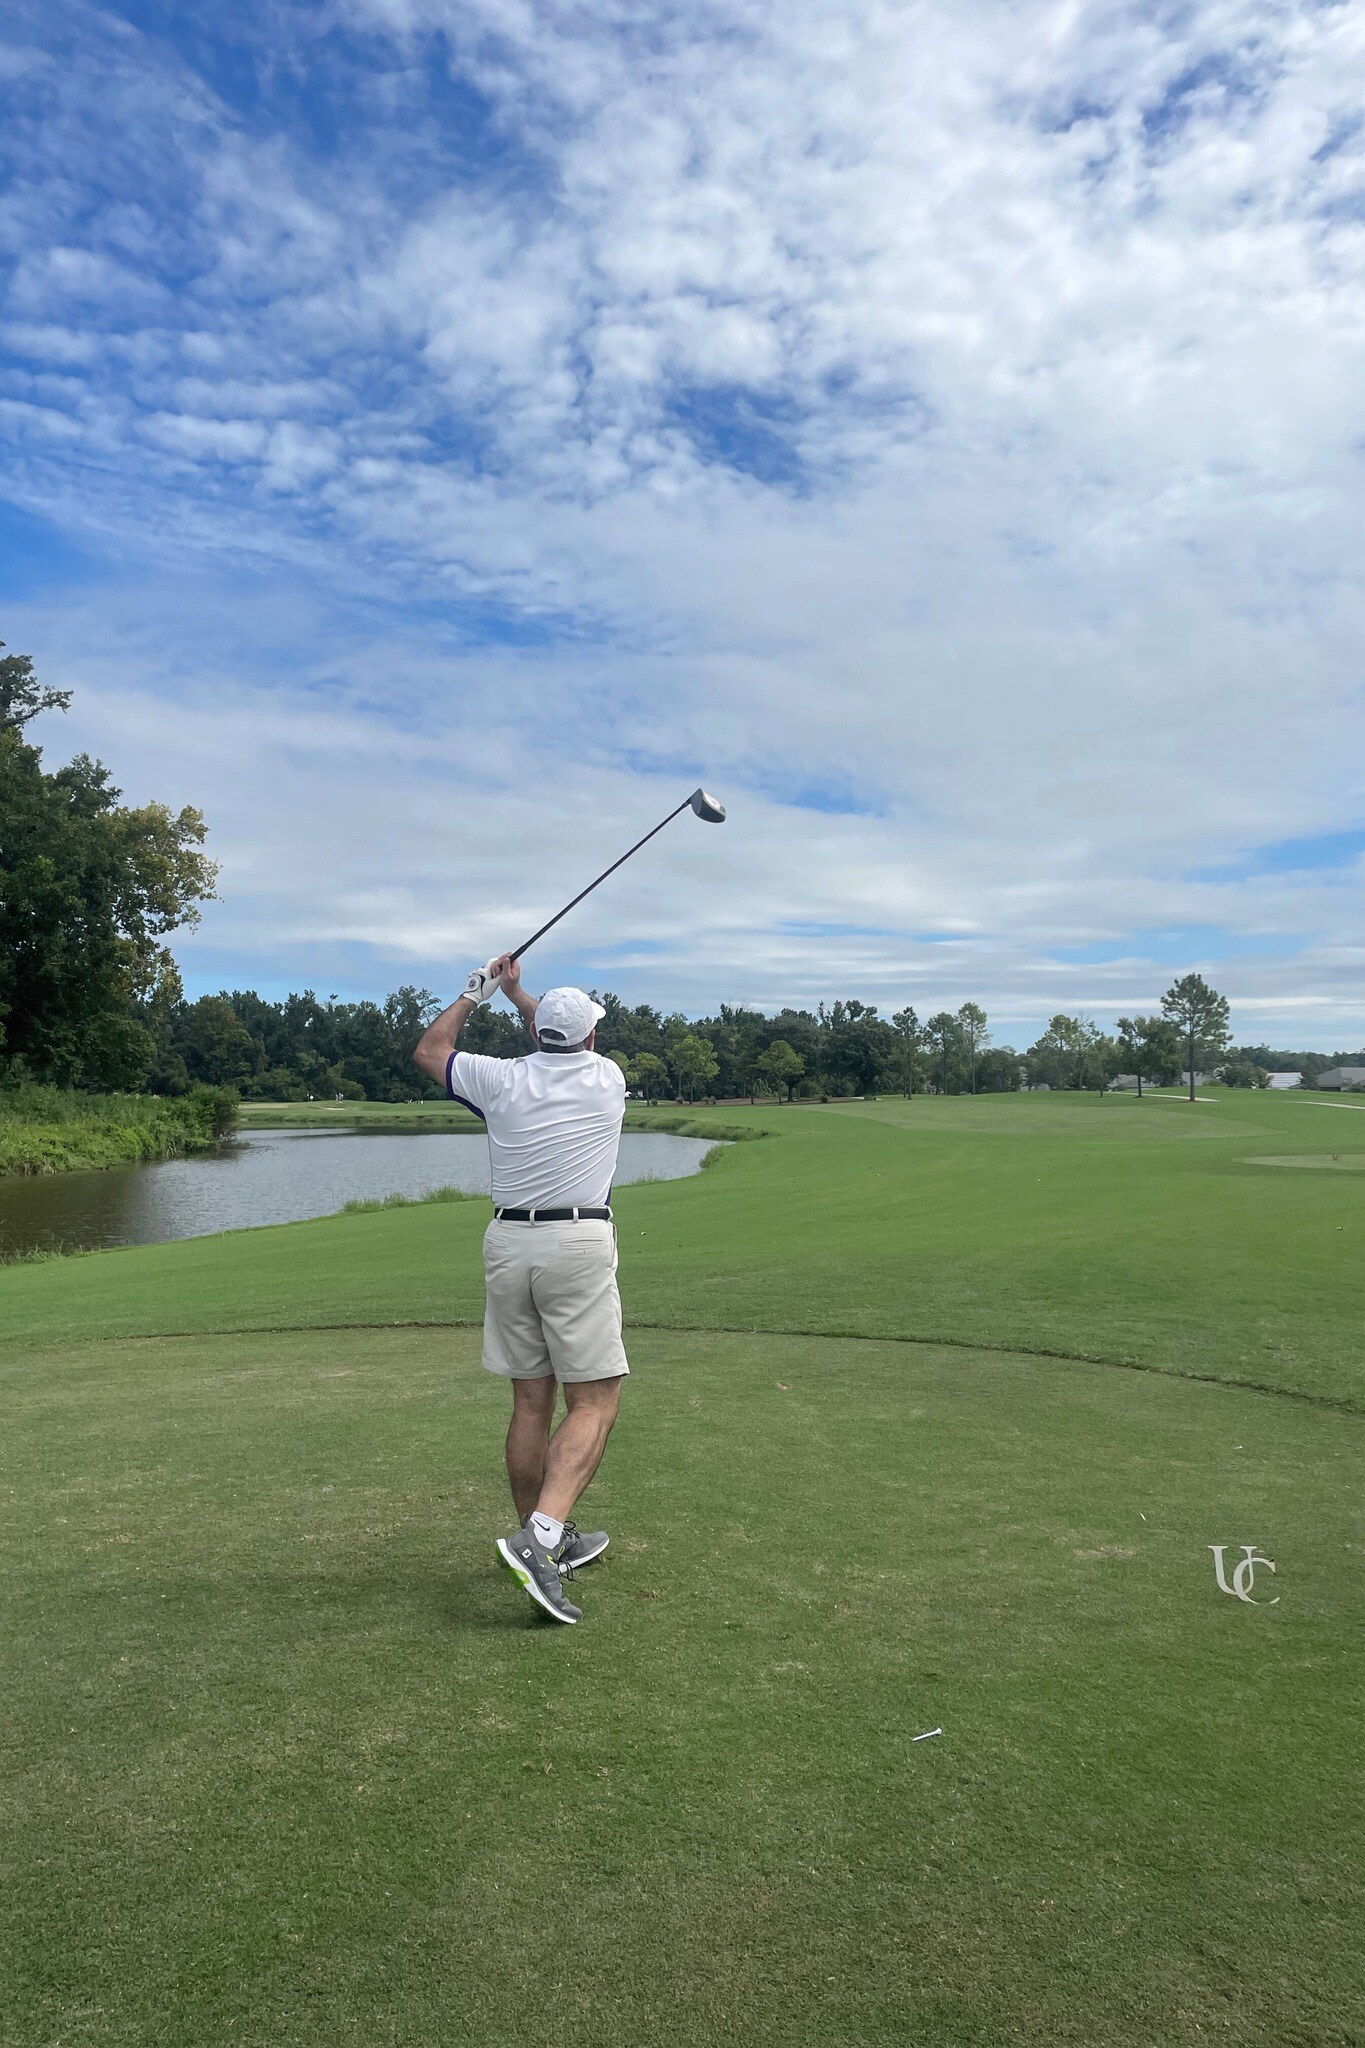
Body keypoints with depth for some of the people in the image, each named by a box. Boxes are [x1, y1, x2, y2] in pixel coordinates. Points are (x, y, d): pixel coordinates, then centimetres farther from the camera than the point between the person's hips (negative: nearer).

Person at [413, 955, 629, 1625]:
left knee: (531, 1401, 12)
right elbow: (568, 1049, 25)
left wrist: (472, 994, 30)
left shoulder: (502, 1079, 2)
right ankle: (540, 1538, -18)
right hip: (579, 1244, -4)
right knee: (594, 1404, -2)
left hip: (508, 1243, 4)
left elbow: (428, 1051, 21)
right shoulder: (607, 1078, 2)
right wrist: (515, 992, 34)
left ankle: (546, 1542, 24)